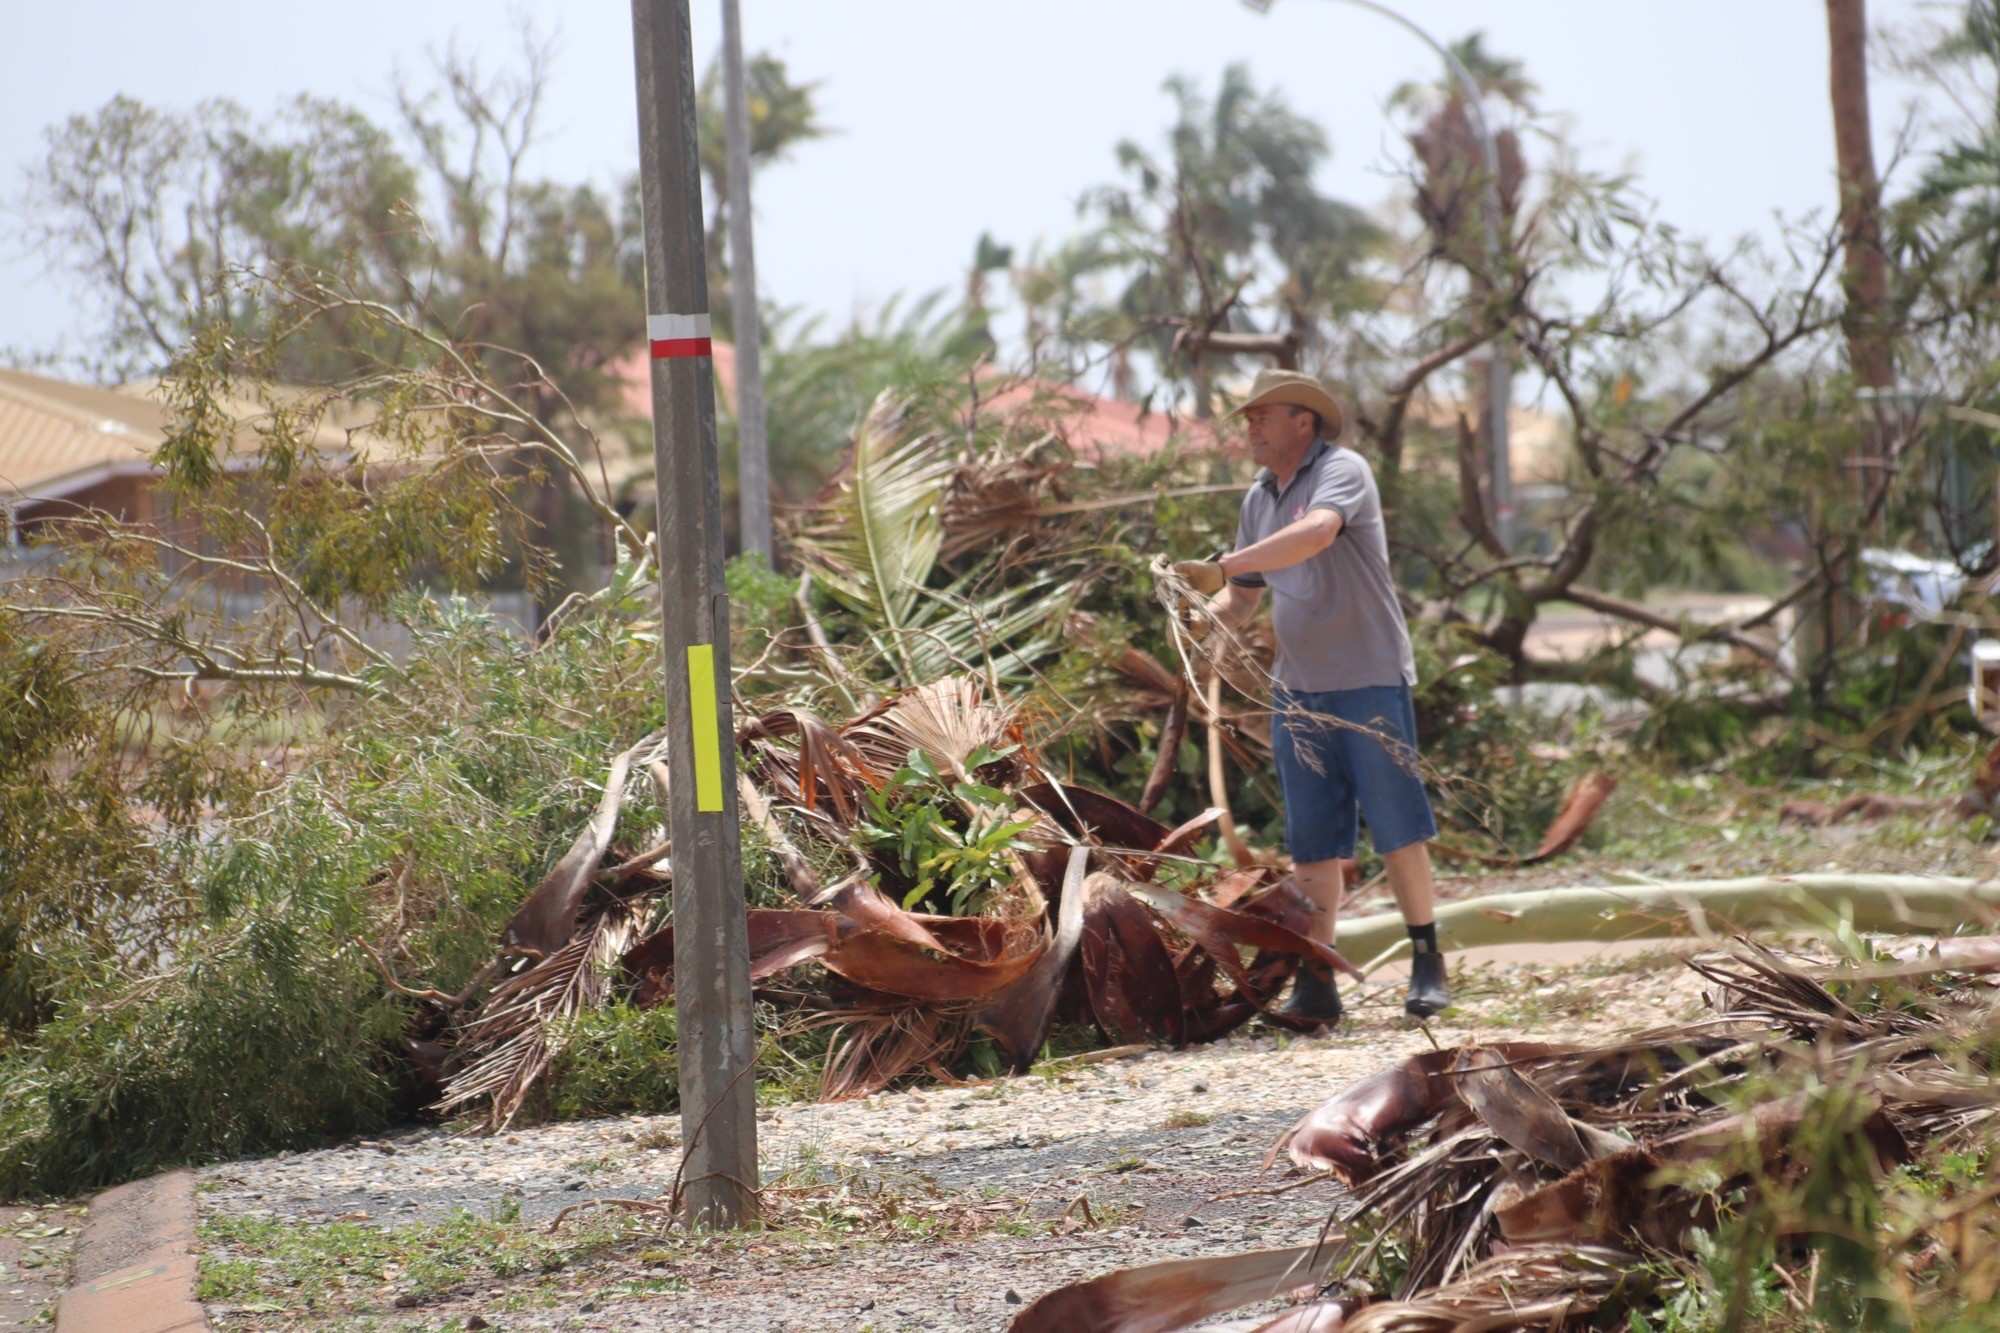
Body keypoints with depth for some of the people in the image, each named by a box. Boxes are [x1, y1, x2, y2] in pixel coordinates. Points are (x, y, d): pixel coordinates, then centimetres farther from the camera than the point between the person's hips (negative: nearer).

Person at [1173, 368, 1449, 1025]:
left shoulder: (1342, 470, -9)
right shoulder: (1259, 498, 14)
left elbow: (1317, 533, -30)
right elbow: (1244, 595, 19)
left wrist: (1223, 568, -34)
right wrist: (1211, 614, -4)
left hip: (1369, 680, -6)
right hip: (1297, 688, 6)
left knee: (1397, 828, -2)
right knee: (1311, 843, 2)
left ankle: (1426, 962, 10)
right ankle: (1317, 984, 2)